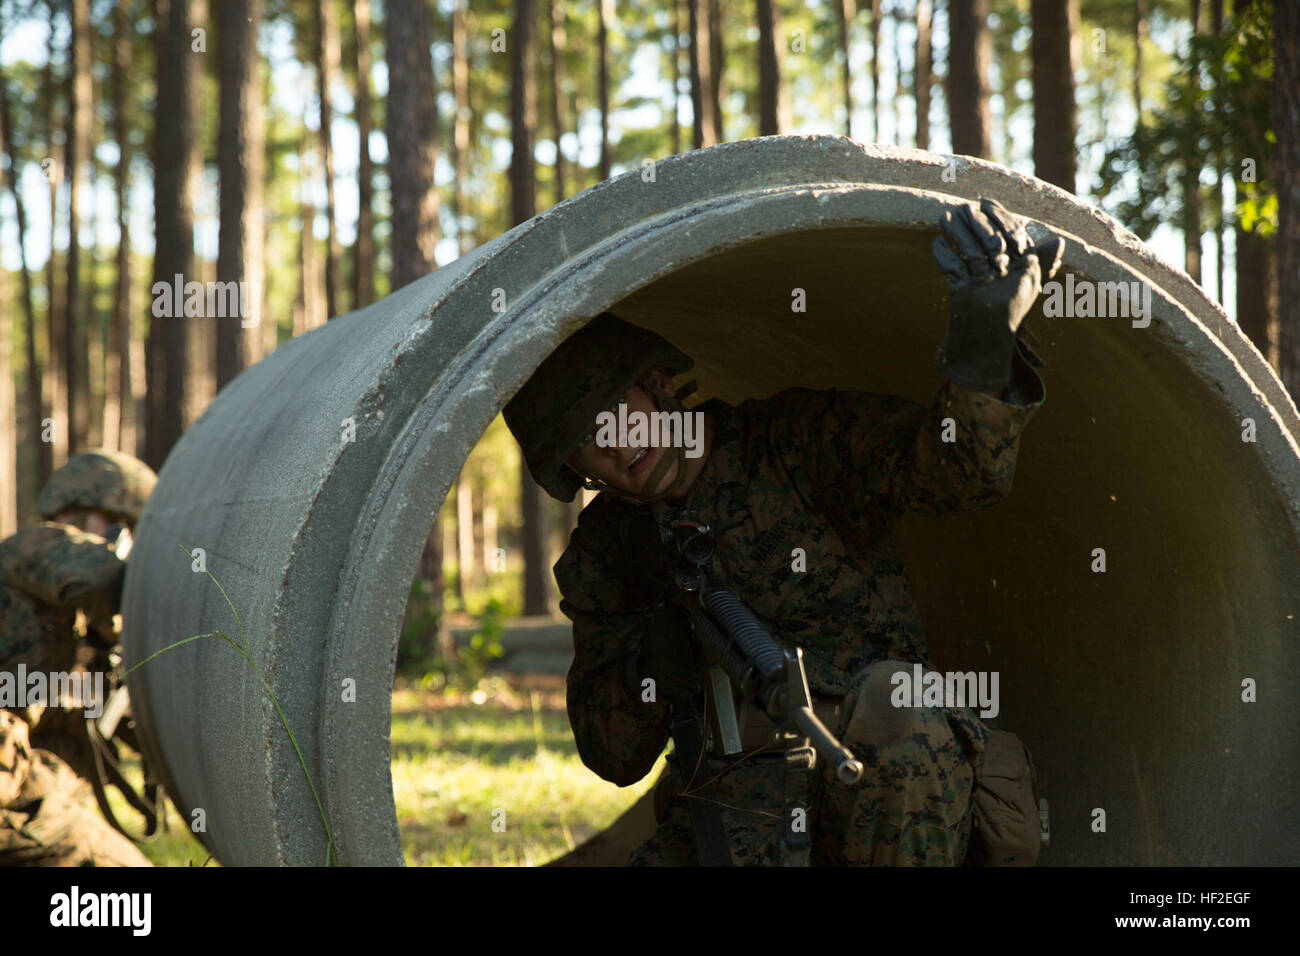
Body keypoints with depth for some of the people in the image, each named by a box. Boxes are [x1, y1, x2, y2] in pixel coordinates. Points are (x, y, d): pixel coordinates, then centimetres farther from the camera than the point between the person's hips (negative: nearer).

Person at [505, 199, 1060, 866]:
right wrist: (659, 654, -10)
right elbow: (613, 756, 11)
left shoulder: (804, 439, 1)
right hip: (731, 825, 1)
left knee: (884, 705, -38)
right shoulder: (603, 553, 12)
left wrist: (981, 343, -34)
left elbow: (966, 471, -15)